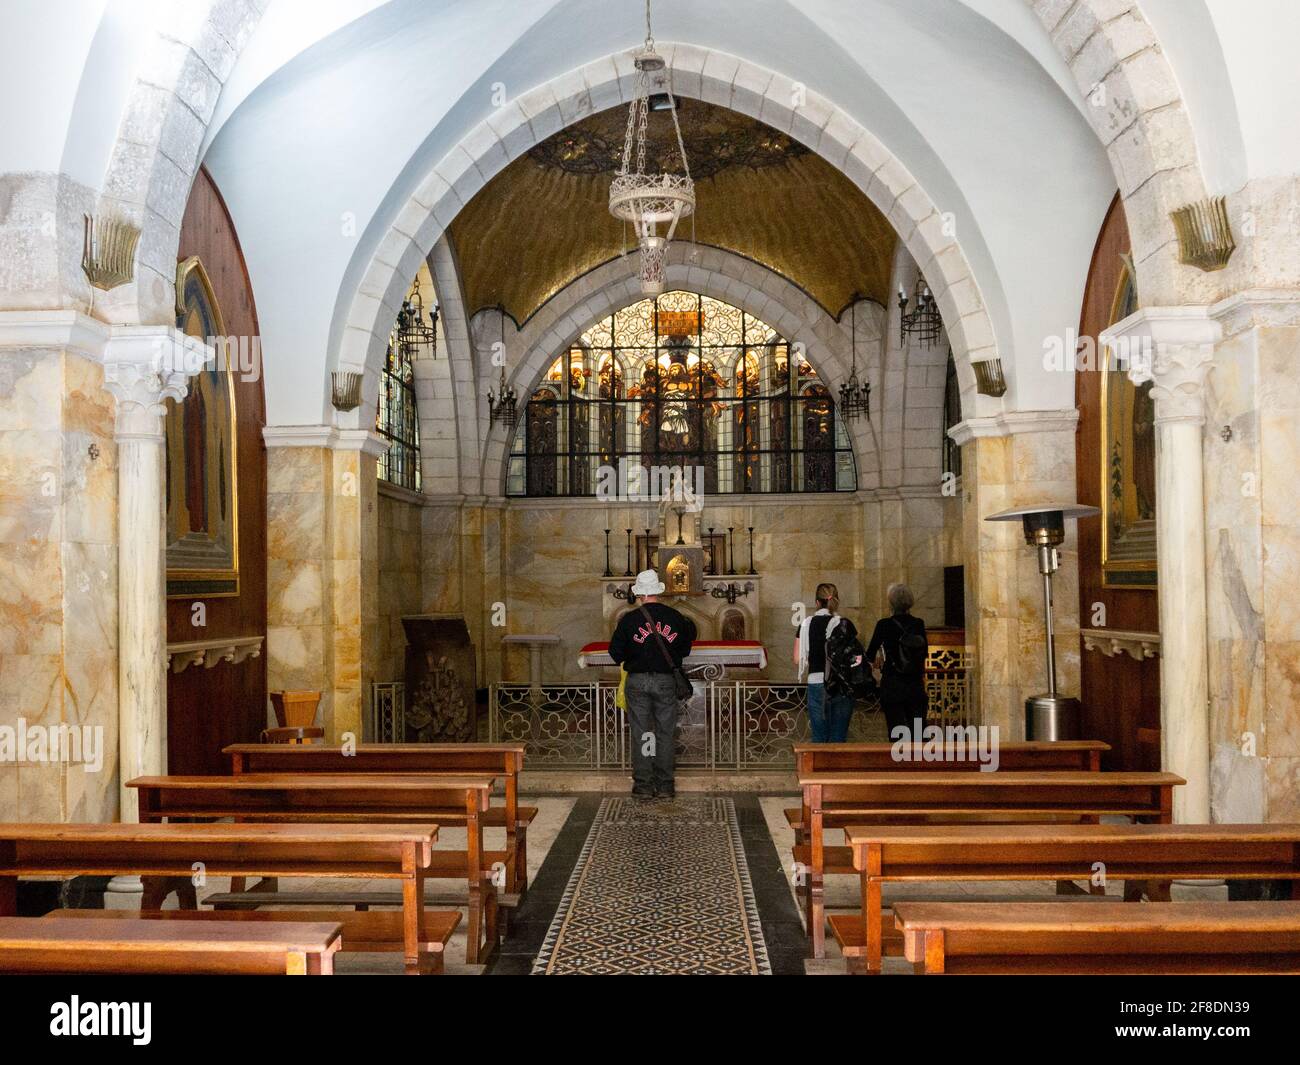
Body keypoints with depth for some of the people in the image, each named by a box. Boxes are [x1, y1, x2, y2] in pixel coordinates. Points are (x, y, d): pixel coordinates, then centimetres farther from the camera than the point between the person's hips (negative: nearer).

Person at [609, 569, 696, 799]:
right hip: (666, 681, 1)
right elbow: (686, 647, 12)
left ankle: (643, 784, 7)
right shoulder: (675, 617, 0)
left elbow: (615, 651, 1)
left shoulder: (629, 619, -5)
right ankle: (665, 785, 10)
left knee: (640, 734, 6)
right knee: (665, 733, 8)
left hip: (637, 681, -1)